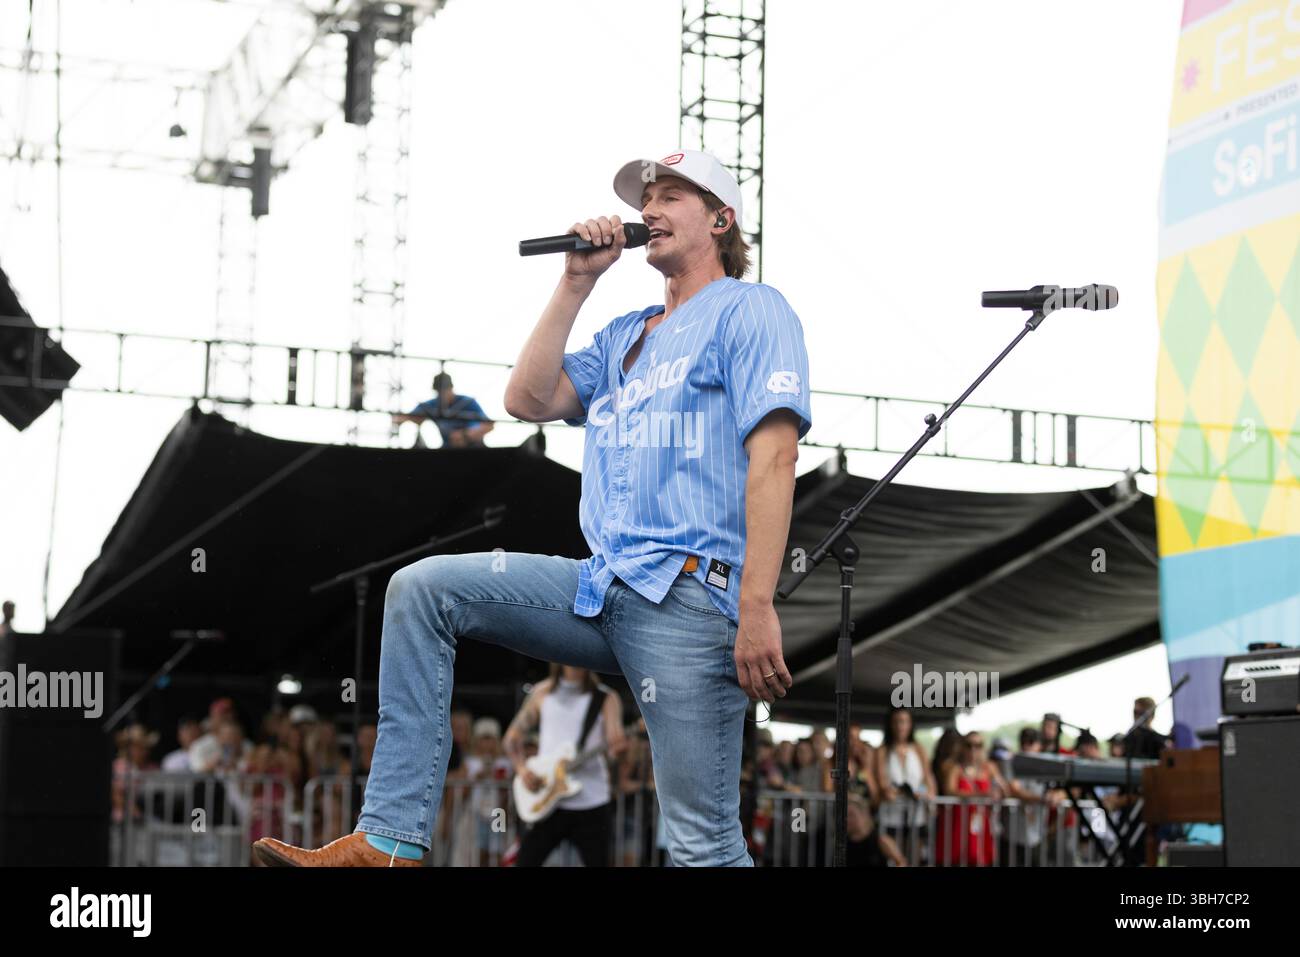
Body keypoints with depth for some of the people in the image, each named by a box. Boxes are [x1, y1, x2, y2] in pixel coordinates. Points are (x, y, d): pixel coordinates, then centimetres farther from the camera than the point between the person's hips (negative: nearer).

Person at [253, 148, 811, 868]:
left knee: (702, 844, -10)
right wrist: (576, 283, 11)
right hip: (603, 586, 7)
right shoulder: (622, 336, 25)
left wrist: (758, 610, -20)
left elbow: (773, 456, -10)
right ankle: (388, 842, -7)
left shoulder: (749, 310, 1)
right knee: (420, 589, -3)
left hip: (690, 596, -7)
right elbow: (527, 399, 13)